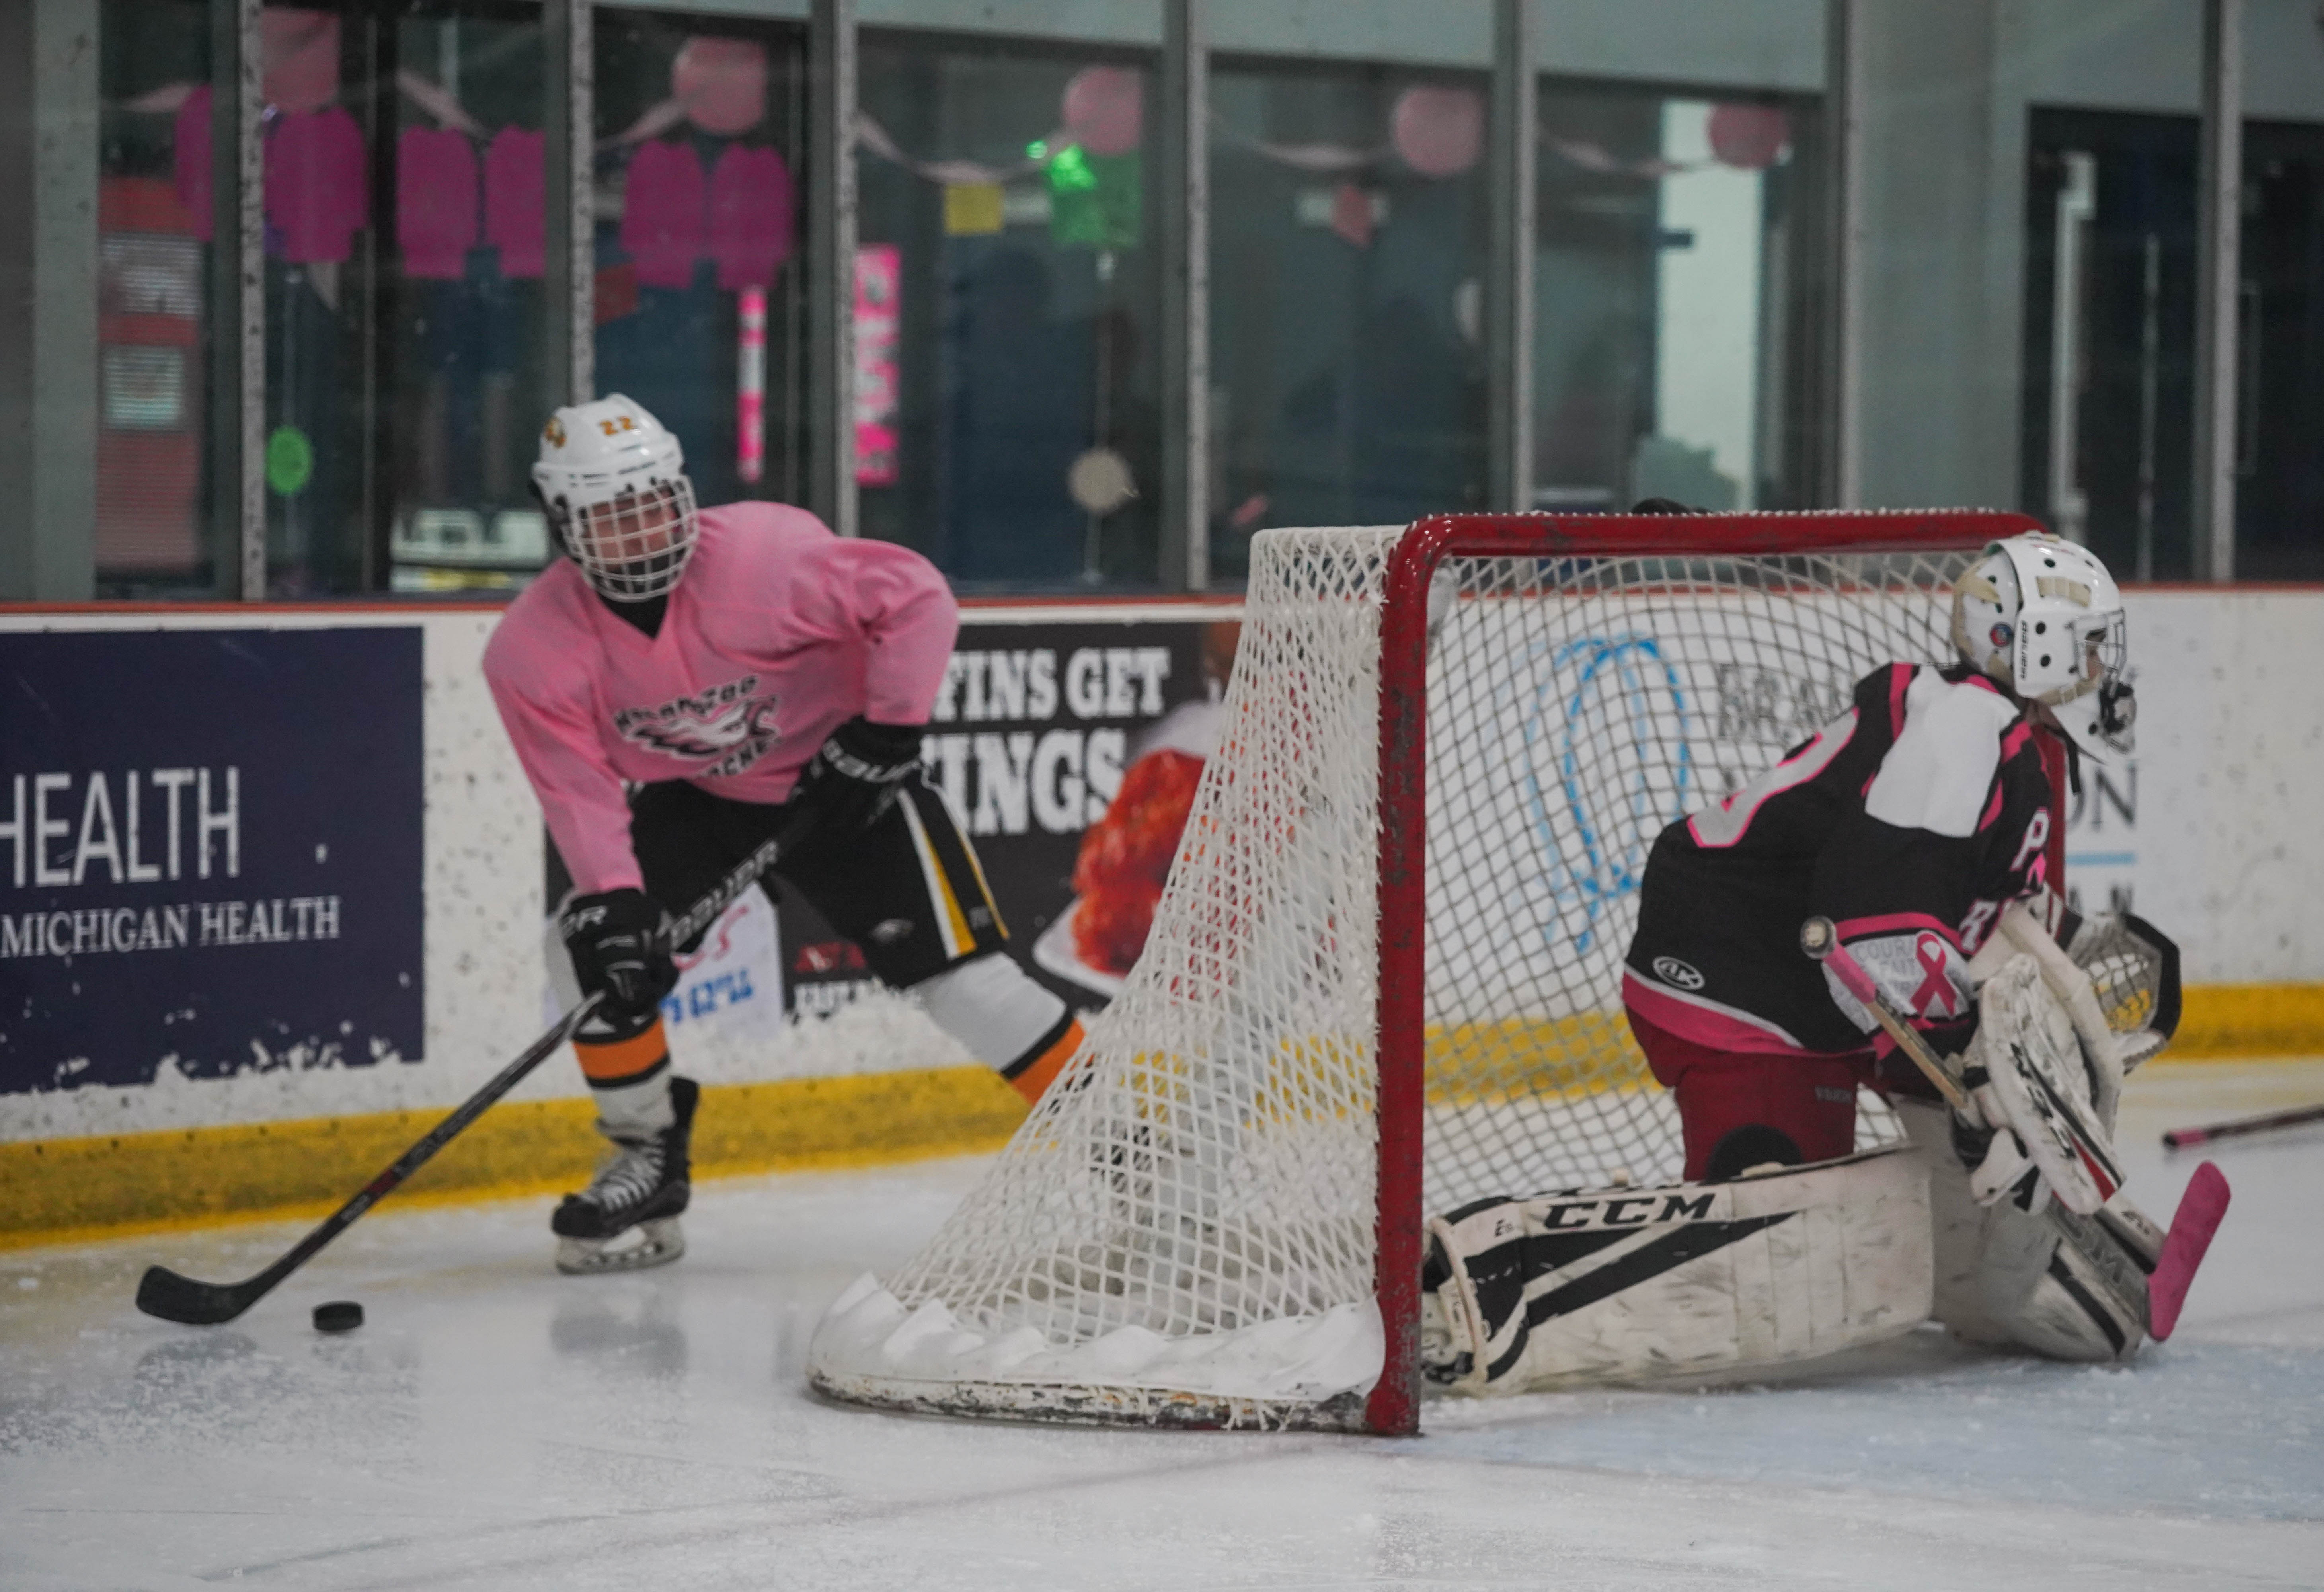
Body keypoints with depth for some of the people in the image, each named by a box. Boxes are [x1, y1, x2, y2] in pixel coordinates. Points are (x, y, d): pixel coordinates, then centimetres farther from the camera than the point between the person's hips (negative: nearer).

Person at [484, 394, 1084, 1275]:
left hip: (840, 776, -3)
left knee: (960, 971, -13)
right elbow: (581, 790, -19)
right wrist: (612, 903, -32)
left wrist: (886, 727, -22)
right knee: (597, 944, -15)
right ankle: (647, 1163, 3)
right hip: (691, 796, 4)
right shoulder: (536, 647, -19)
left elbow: (916, 594, -24)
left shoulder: (764, 555, -30)